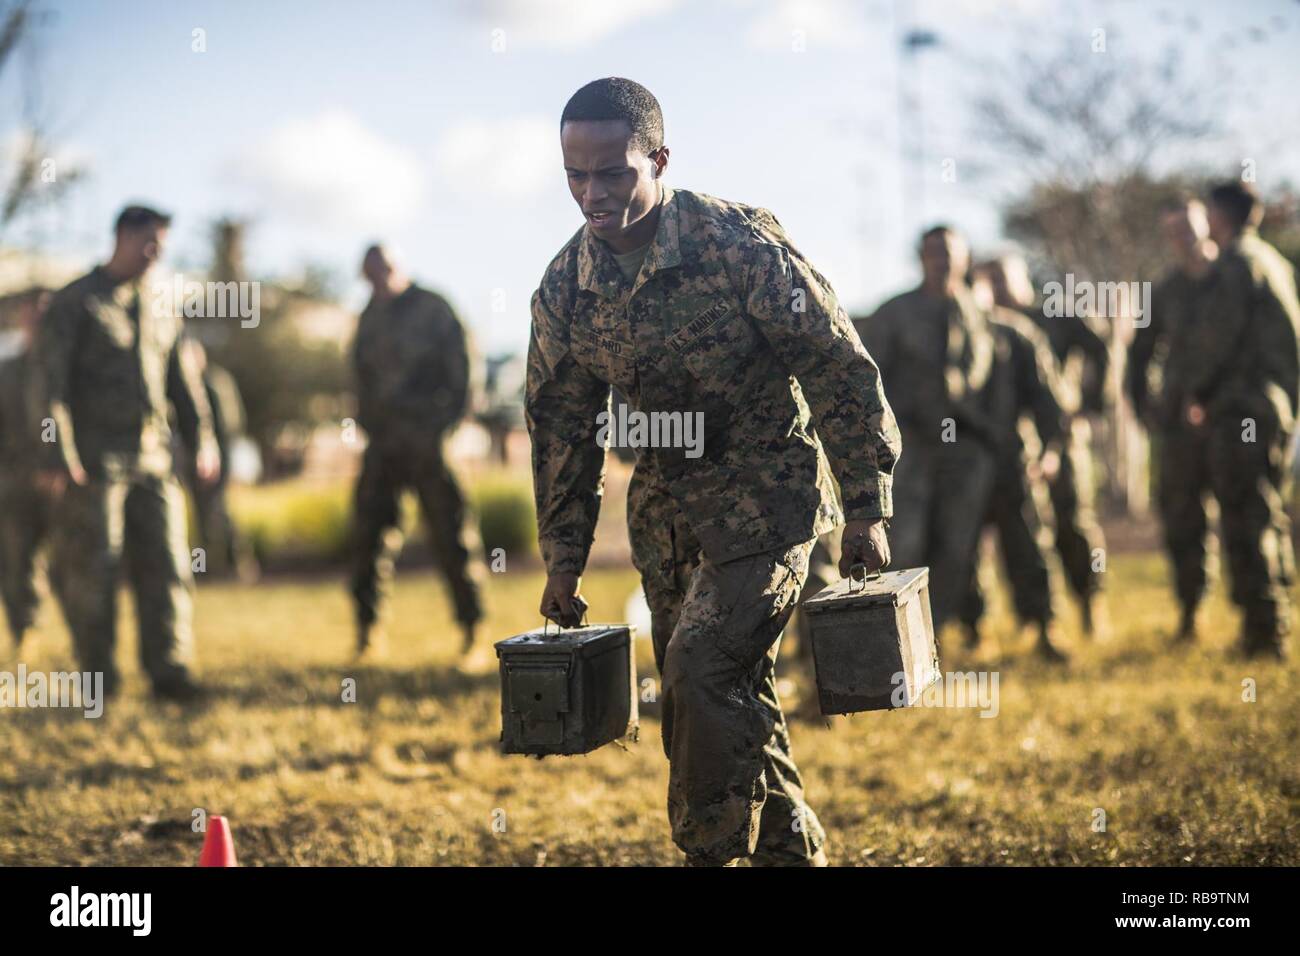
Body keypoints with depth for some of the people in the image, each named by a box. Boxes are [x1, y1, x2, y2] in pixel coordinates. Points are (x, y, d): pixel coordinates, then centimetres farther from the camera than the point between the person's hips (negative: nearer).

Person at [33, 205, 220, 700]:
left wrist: (203, 437, 11)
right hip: (96, 461, -5)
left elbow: (182, 377, 21)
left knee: (166, 565, -1)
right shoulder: (74, 302, -2)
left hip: (153, 457, 5)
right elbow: (51, 382, -9)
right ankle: (98, 678, 5)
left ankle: (170, 670, 0)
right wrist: (58, 453, -17)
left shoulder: (160, 308, 15)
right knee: (92, 569, -3)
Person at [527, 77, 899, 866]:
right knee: (737, 697, 9)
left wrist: (867, 509, -12)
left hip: (768, 493, -6)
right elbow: (563, 426, 9)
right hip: (667, 505, 6)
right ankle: (791, 850, 24)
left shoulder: (740, 243, -18)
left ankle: (713, 850, -6)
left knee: (704, 663, -19)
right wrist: (564, 558, 9)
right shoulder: (565, 287, -2)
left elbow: (839, 369, -13)